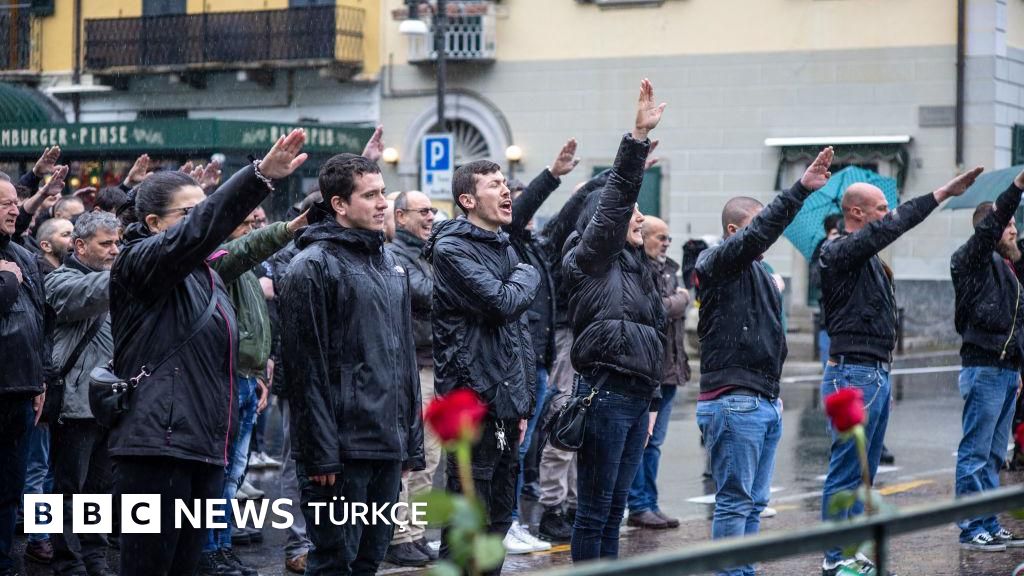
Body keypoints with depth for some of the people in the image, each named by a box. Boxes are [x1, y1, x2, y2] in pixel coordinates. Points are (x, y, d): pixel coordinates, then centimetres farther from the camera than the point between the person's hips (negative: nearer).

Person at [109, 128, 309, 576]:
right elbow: (197, 231, -26)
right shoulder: (139, 263, -6)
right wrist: (261, 176, -36)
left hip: (206, 449, 9)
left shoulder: (206, 277, 20)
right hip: (157, 445, -8)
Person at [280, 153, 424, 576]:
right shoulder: (314, 267, -9)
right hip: (342, 448, -7)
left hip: (389, 446, 8)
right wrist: (321, 453, -17)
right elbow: (307, 369, -13)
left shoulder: (389, 264, 16)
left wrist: (413, 440, 16)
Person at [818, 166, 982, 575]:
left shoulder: (867, 257, 18)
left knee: (864, 474, 13)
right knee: (845, 474, -6)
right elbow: (887, 229, -26)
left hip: (878, 375, 10)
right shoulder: (839, 253, -13)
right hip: (853, 376, -10)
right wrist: (942, 194, -25)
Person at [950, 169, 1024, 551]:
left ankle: (990, 526, 16)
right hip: (983, 369, -9)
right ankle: (972, 529, -4)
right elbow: (988, 229, -25)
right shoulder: (974, 261, -6)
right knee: (976, 454, -6)